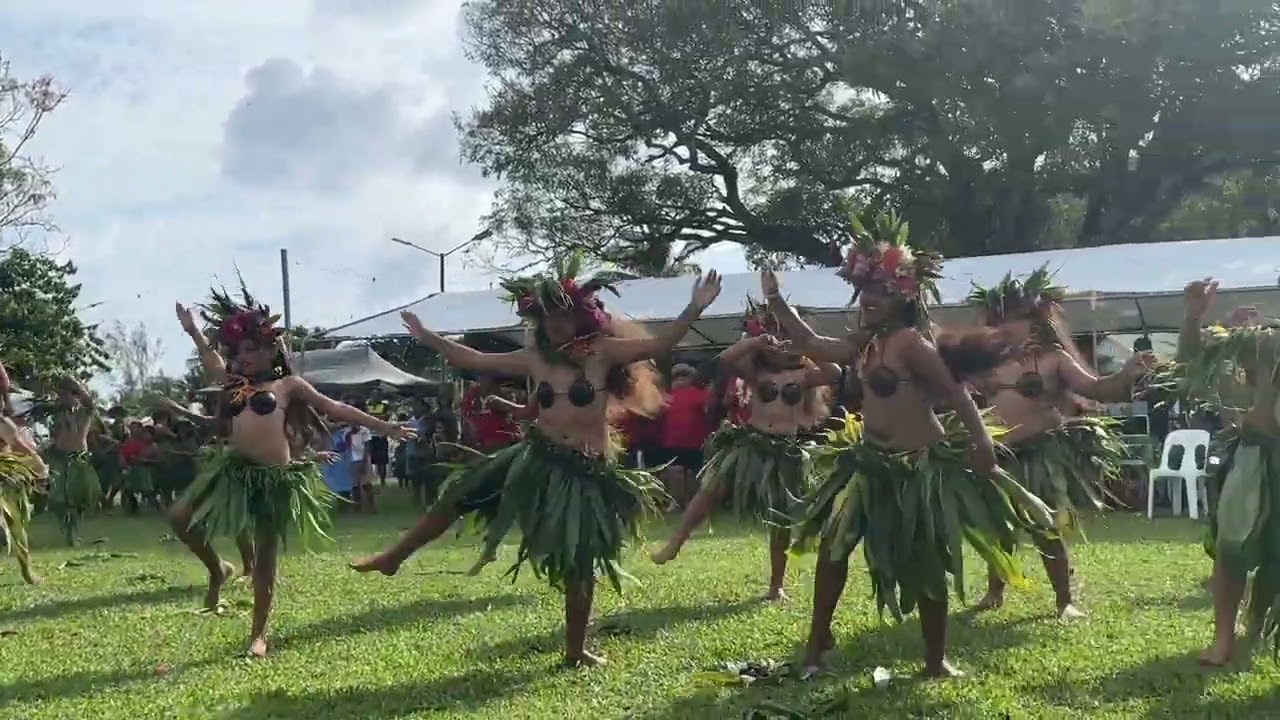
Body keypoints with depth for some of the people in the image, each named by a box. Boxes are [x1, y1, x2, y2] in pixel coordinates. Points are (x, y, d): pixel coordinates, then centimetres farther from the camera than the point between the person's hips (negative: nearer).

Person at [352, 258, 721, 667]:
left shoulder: (603, 352, -8)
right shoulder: (535, 359, 3)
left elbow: (657, 346, -18)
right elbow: (476, 361, 11)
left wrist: (693, 310, -30)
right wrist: (427, 338, 12)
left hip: (586, 470, -4)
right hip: (536, 458, 4)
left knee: (579, 564, 4)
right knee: (458, 496, 4)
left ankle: (576, 651, 20)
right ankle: (394, 557, 24)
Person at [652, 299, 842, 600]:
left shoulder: (803, 374, 2)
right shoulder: (756, 371, 3)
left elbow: (834, 374, -17)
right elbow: (722, 362, -13)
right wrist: (755, 341, -18)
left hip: (787, 451, 0)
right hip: (750, 443, 0)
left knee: (781, 521, 6)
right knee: (711, 488, -18)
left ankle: (776, 586, 18)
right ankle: (675, 543, -14)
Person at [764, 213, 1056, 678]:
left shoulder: (911, 342, -18)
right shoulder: (865, 343, 8)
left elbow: (955, 392, -18)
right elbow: (811, 345, 17)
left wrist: (981, 441, -24)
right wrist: (775, 300, 15)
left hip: (922, 465, -9)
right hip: (873, 461, 9)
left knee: (925, 564, 2)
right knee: (834, 540, 9)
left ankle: (936, 661, 16)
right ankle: (818, 640, 21)